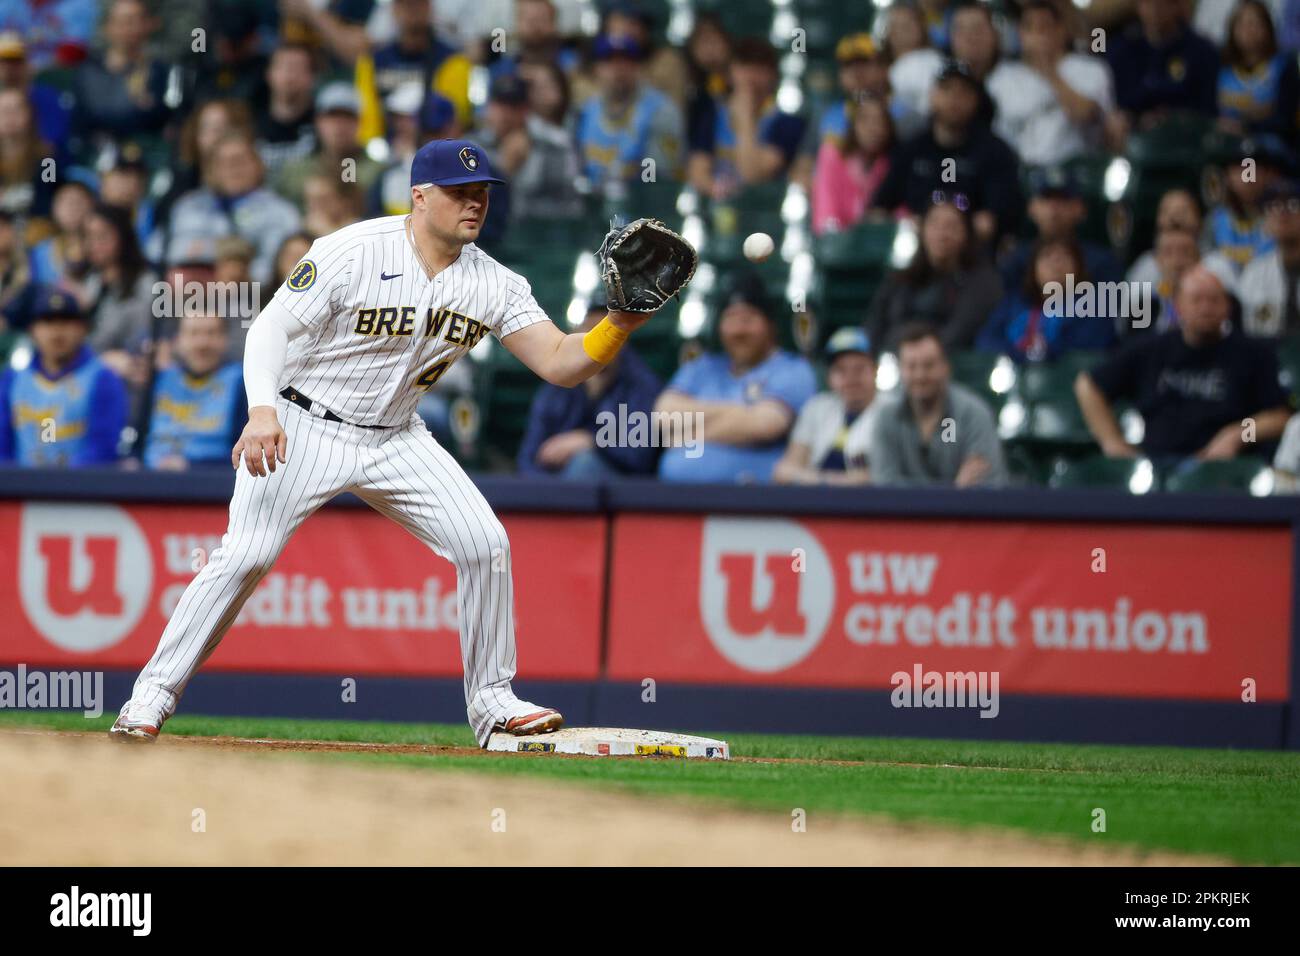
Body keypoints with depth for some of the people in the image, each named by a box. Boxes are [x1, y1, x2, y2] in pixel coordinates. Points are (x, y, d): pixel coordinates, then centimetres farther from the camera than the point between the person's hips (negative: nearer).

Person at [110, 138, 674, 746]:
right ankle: (153, 694, -7)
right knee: (246, 554, -18)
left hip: (394, 440, 5)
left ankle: (491, 701, 8)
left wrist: (620, 325, -27)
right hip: (304, 430, -5)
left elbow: (560, 363, -8)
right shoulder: (353, 253, -19)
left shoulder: (491, 283, -5)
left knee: (485, 544, -6)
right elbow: (270, 329, -19)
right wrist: (262, 411, -35)